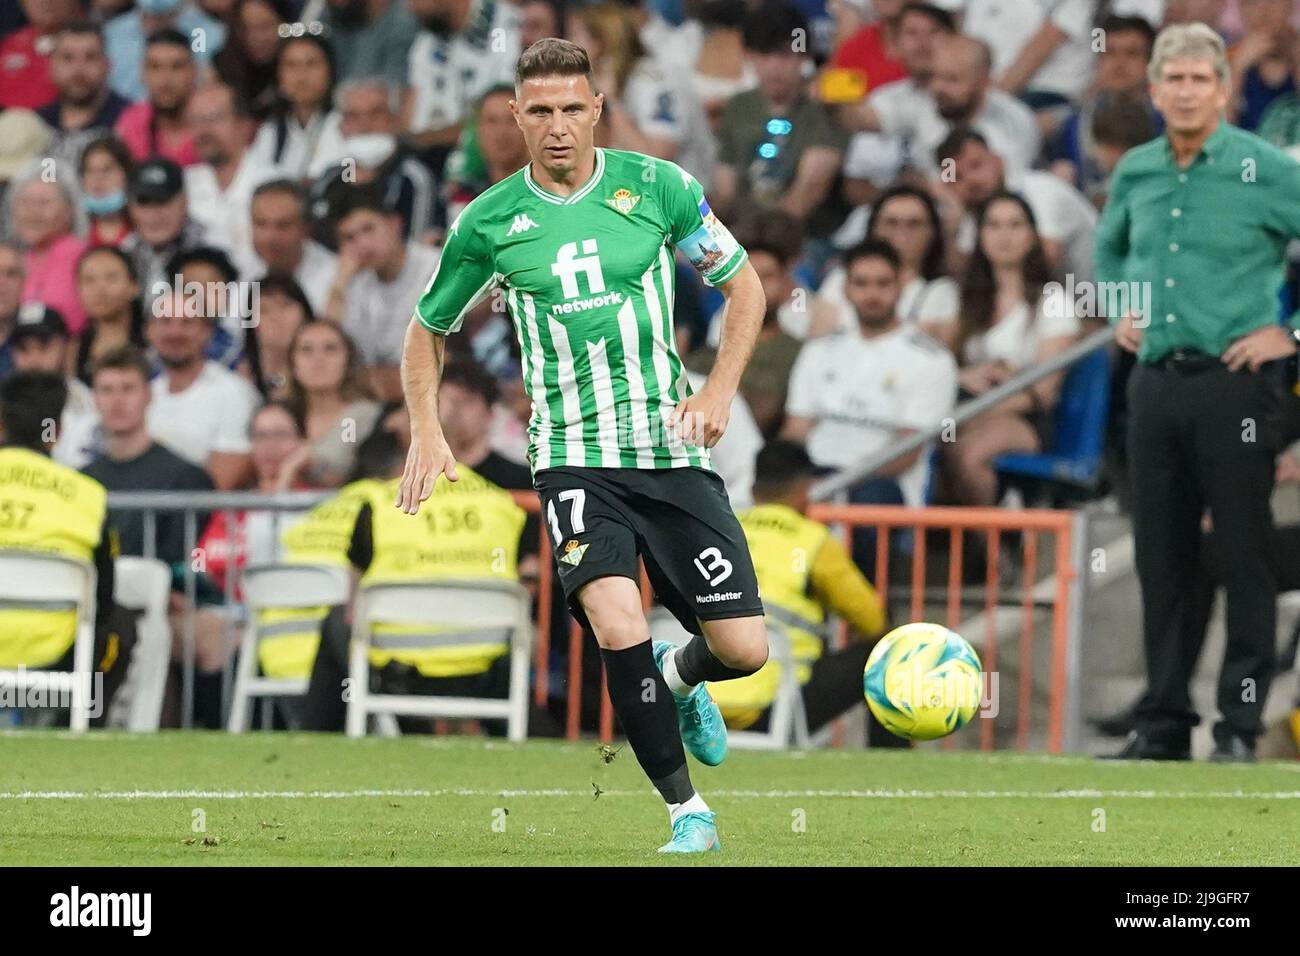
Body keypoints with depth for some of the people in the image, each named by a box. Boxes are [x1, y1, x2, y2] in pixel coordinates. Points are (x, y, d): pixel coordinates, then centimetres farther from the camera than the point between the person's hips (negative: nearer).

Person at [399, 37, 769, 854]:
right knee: (618, 629, -24)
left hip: (672, 449, 1)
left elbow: (744, 284, 11)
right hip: (574, 457, -1)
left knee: (743, 650, -4)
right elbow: (428, 330, 15)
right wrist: (427, 431, 0)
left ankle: (681, 680, 35)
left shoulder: (658, 187, -1)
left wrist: (721, 390, -3)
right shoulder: (490, 221, 1)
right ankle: (688, 813, -7)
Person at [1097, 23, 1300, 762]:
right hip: (1156, 381, 6)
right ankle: (1165, 722, 15)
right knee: (1160, 558, 8)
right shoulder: (1135, 173, 11)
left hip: (1235, 380, -6)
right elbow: (1110, 247, 32)